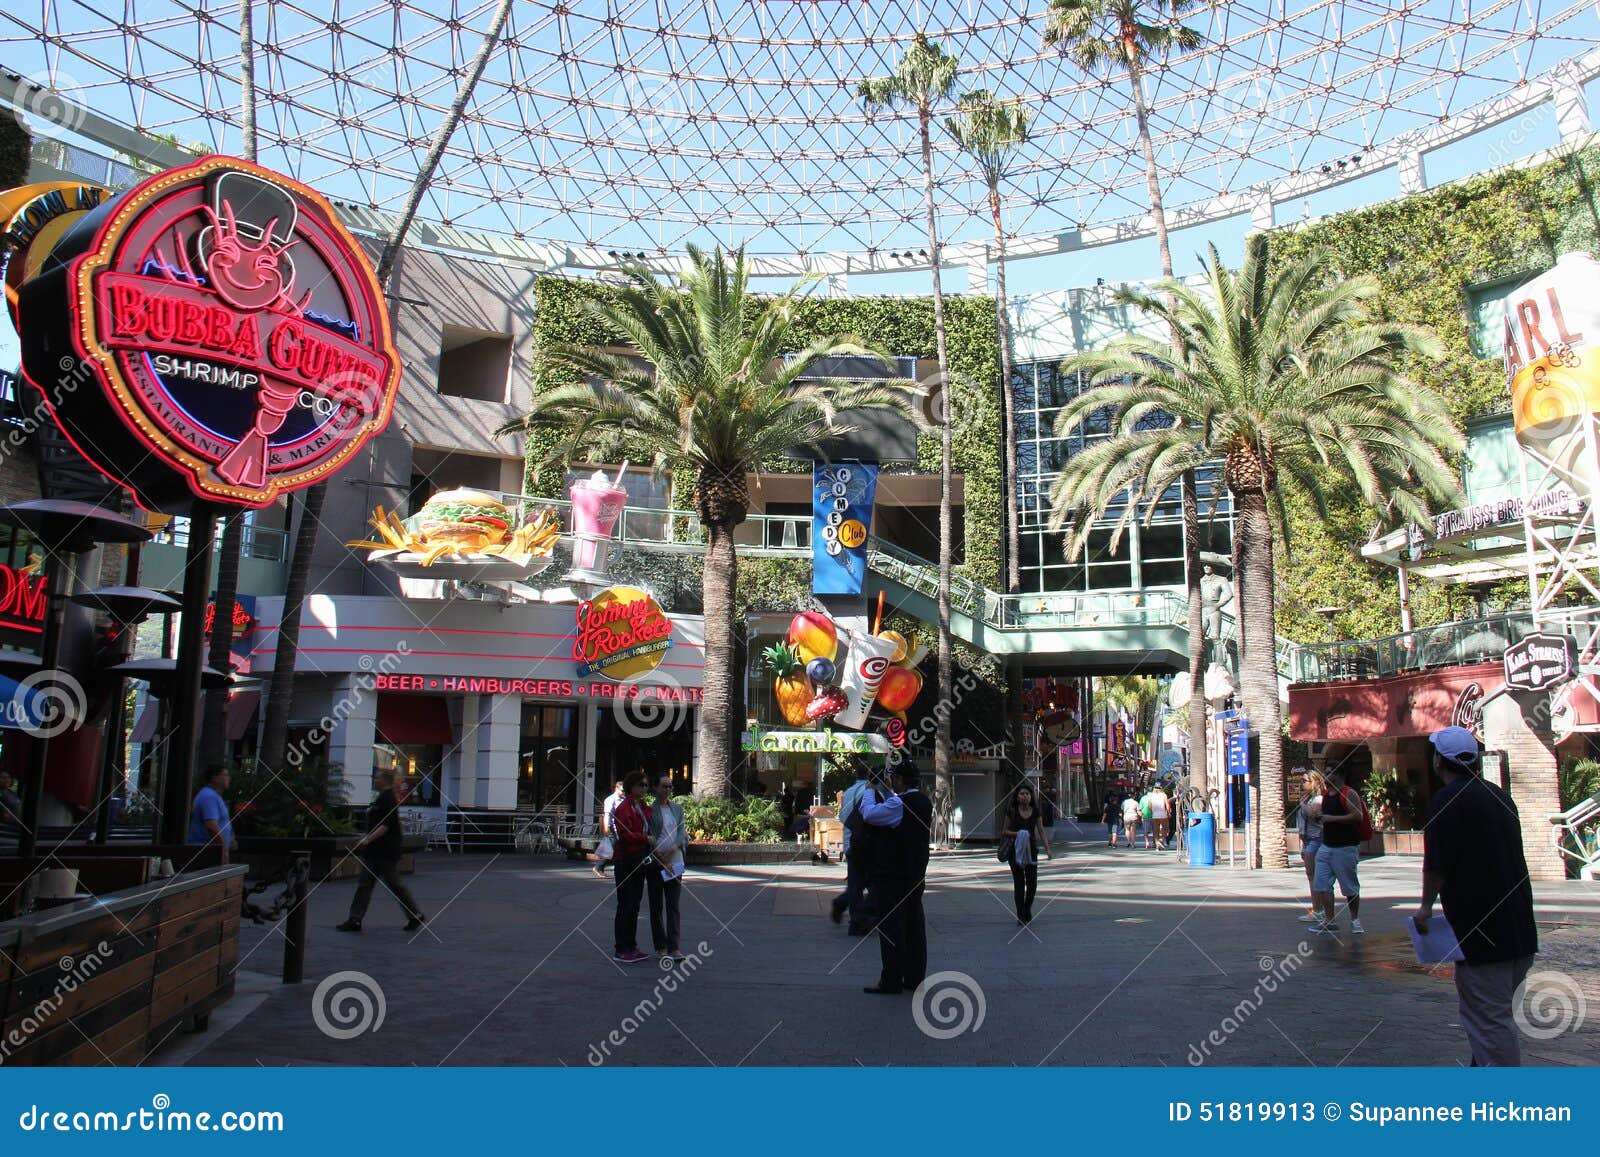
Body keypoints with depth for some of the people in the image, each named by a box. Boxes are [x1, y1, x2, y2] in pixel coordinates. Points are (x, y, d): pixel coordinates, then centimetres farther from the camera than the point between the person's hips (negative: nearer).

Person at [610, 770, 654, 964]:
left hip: (640, 860, 8)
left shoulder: (644, 807, 12)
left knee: (635, 905, 12)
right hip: (625, 861, -8)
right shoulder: (623, 808, -14)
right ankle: (620, 951, 2)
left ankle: (631, 947, 20)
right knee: (625, 905, -4)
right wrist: (646, 839, -15)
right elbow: (625, 835, -22)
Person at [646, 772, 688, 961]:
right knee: (657, 906, 5)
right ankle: (660, 946, 14)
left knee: (673, 905, -4)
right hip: (654, 862, -3)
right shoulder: (649, 810, -2)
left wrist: (673, 848, -12)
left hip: (675, 862, 3)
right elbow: (648, 837, -8)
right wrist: (660, 857, -16)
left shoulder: (677, 809, 13)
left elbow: (683, 833, 7)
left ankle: (674, 948, -8)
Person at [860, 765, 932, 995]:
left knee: (891, 928, -3)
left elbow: (869, 814, -21)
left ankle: (891, 981, 0)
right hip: (916, 875, 9)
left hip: (893, 876, -9)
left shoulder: (899, 804, -19)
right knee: (915, 927, 12)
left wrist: (870, 791, -5)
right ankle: (915, 977, 19)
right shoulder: (924, 802, 8)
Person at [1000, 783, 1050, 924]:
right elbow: (1005, 831, 3)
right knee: (1019, 883, 0)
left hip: (1031, 849, 2)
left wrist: (1047, 849, -9)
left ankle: (1027, 910, 26)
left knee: (1032, 883, 1)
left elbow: (1041, 831, 1)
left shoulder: (1036, 812, 3)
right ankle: (1021, 915, 10)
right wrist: (1016, 834, -15)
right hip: (1016, 850, -2)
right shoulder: (1012, 811, -2)